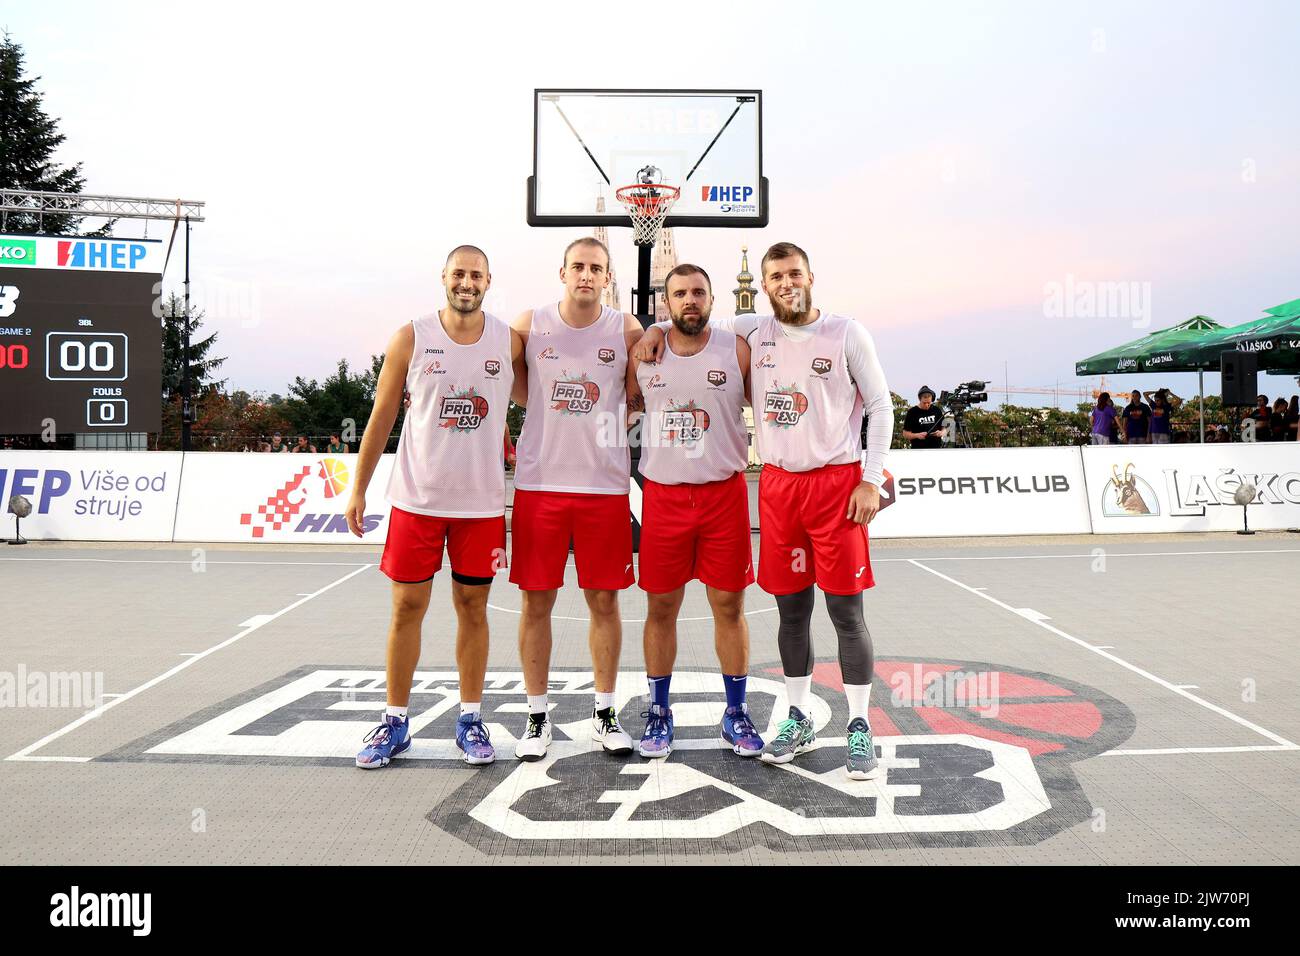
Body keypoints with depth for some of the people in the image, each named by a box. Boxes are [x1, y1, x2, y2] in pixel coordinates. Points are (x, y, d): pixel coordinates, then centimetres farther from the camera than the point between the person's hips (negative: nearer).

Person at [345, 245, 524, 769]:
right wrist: (358, 490, 2)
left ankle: (470, 719, 19)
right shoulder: (411, 338, -1)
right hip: (417, 497, -1)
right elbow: (381, 417, 3)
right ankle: (395, 721, 16)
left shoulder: (509, 342, 1)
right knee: (407, 607, 4)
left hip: (482, 501, 1)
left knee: (473, 607, 8)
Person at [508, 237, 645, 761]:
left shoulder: (627, 331, 0)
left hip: (605, 485, 0)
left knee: (604, 601, 6)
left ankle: (604, 711, 21)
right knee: (536, 600, 4)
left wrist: (617, 422, -3)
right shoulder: (530, 325, 1)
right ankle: (537, 715, 16)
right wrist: (549, 407, 3)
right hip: (539, 482, 0)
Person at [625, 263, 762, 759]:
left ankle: (736, 713, 19)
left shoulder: (737, 349, 0)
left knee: (729, 605, 5)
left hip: (724, 492, -1)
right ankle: (658, 713, 21)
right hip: (662, 495, 1)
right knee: (660, 607, 7)